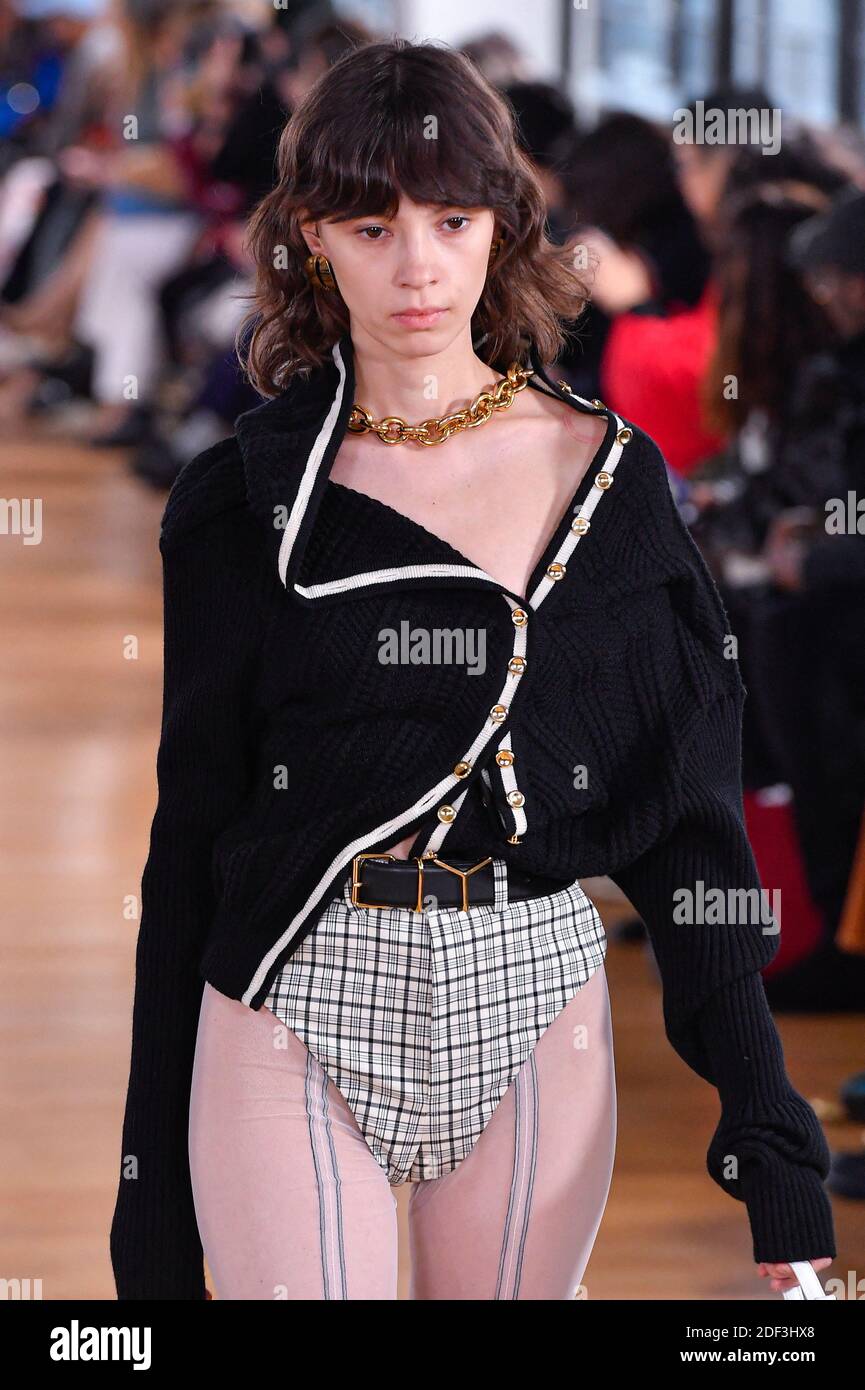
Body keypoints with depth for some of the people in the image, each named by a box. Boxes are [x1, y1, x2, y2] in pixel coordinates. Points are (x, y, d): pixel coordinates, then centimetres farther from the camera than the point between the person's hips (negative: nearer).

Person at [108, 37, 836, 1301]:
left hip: (533, 1004, 1)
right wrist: (152, 1207, 1)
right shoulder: (246, 498, 2)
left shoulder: (608, 476, 4)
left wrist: (774, 1149, -7)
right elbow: (192, 833, 3)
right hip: (299, 1009, -1)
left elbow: (689, 823, 2)